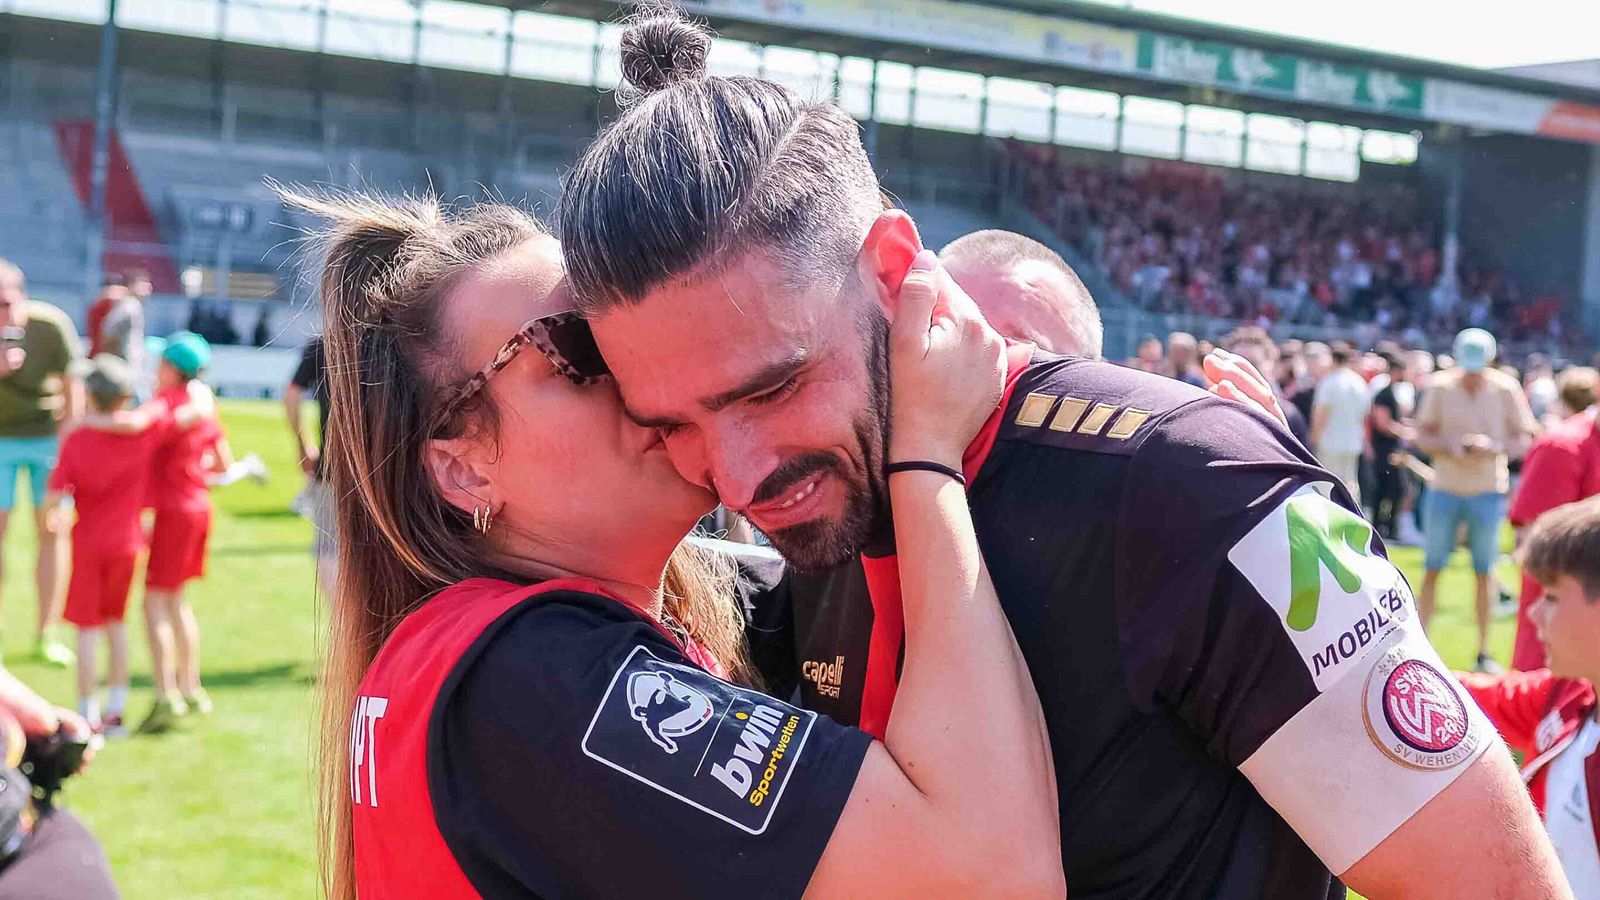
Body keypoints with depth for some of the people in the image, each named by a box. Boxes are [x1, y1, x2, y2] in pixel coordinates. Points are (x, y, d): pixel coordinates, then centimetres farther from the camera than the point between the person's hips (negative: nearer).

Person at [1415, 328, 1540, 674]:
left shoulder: (1506, 389, -5)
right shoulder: (1440, 387, -4)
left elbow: (1525, 439, -1)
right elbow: (1422, 435, 1)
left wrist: (1494, 446, -20)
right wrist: (1450, 446, -18)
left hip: (1489, 492, 0)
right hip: (1444, 489, 1)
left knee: (1485, 572, 4)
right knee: (1432, 568, 5)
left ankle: (1484, 651, 12)